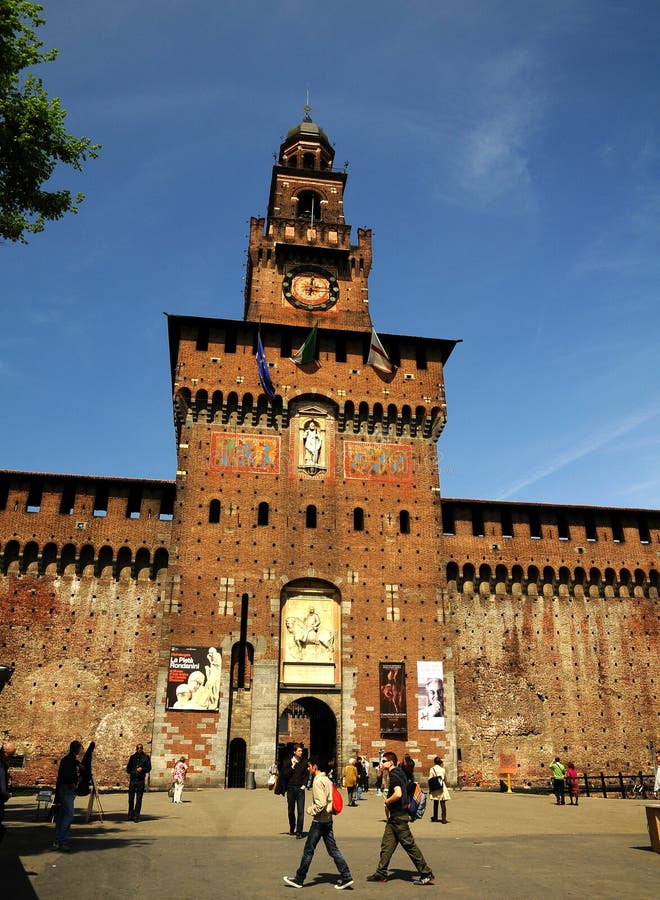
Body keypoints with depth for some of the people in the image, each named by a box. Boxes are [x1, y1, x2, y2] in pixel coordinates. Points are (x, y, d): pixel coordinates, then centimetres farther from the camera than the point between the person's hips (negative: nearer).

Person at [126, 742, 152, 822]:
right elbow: (128, 768, 16)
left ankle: (136, 816, 5)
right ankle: (130, 814, 21)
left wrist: (142, 769, -15)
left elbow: (149, 768, 3)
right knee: (131, 798, 5)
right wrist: (131, 772, -5)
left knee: (139, 799, -2)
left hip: (141, 780, -2)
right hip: (132, 780, 2)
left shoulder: (146, 757, 4)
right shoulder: (132, 757, 11)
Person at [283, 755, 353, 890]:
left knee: (308, 850, 3)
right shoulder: (327, 779, 11)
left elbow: (321, 803, -24)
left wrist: (310, 810, -9)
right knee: (333, 849, 10)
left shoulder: (318, 781, -17)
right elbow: (330, 800, 16)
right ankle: (346, 877, 8)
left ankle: (299, 879, 13)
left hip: (319, 821, -9)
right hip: (328, 820, 9)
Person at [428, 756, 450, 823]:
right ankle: (444, 819, -7)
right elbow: (445, 778, 11)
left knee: (435, 803, 16)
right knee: (443, 803, 0)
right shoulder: (443, 769, 1)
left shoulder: (432, 769, -4)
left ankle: (435, 817, 27)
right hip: (442, 787, 0)